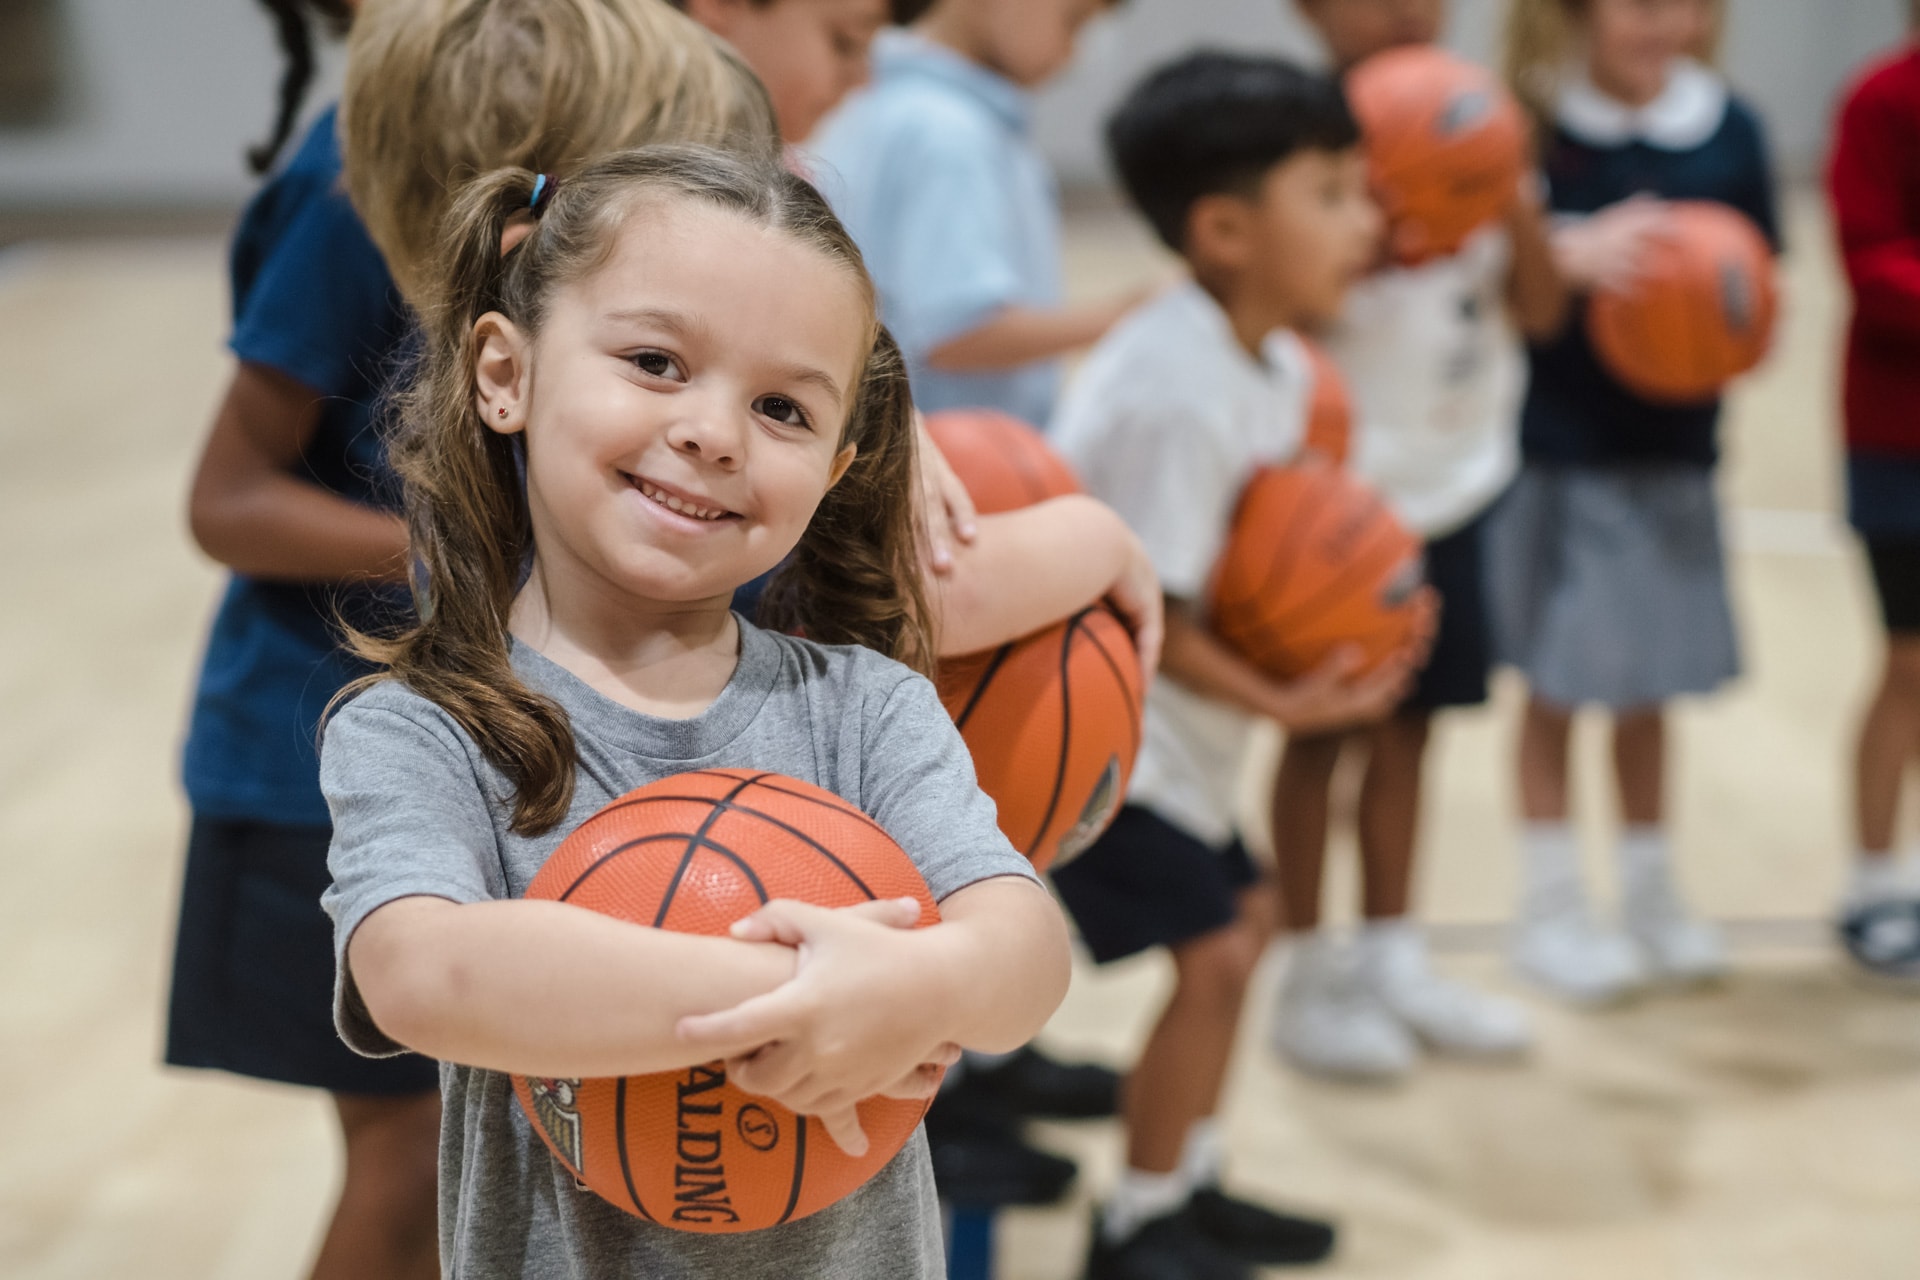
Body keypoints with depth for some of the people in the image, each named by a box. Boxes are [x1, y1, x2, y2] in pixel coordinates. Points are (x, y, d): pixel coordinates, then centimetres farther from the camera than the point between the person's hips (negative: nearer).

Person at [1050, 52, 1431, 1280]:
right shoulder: (1179, 394, -26)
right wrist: (1282, 705, -22)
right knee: (1213, 951, -10)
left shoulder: (1277, 366, 3)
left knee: (1245, 915, 19)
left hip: (1167, 722, 11)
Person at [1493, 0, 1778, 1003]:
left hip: (1673, 448, 3)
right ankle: (1550, 908, 21)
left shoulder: (1728, 129, 2)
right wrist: (1570, 255, -27)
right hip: (1553, 451, -3)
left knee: (1650, 689, 13)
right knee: (1557, 682, 5)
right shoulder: (1529, 123, -10)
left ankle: (1651, 896, 30)